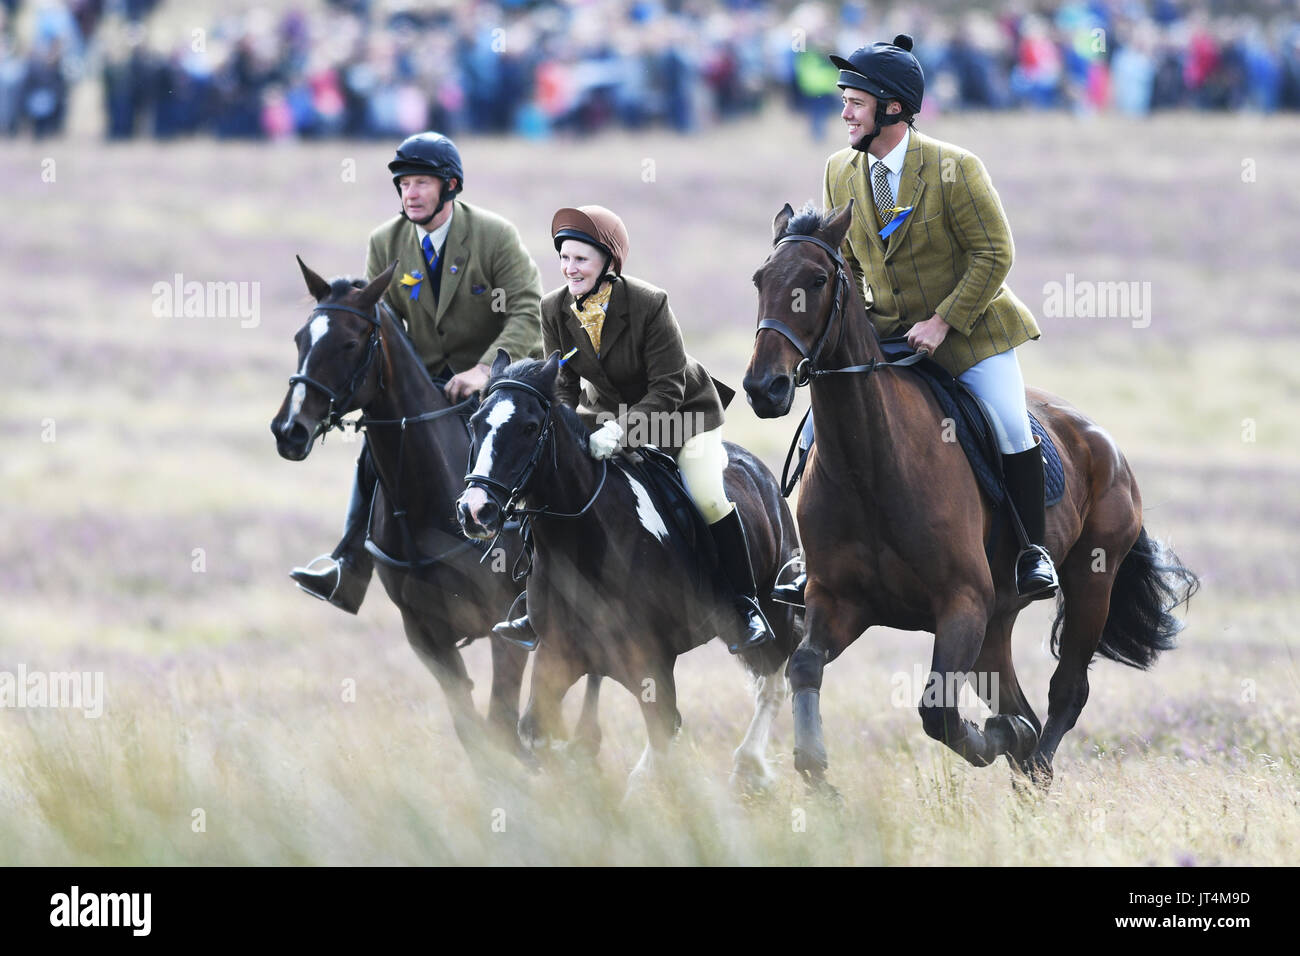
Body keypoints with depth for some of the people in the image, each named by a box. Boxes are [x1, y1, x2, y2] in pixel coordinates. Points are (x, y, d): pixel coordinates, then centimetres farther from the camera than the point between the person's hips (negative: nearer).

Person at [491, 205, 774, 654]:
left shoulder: (649, 305, -29)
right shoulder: (555, 309, -14)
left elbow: (668, 390, -28)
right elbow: (563, 384, -5)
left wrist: (621, 430, -41)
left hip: (683, 411, -5)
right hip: (609, 412, 5)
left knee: (708, 496, -22)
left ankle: (746, 608, -10)